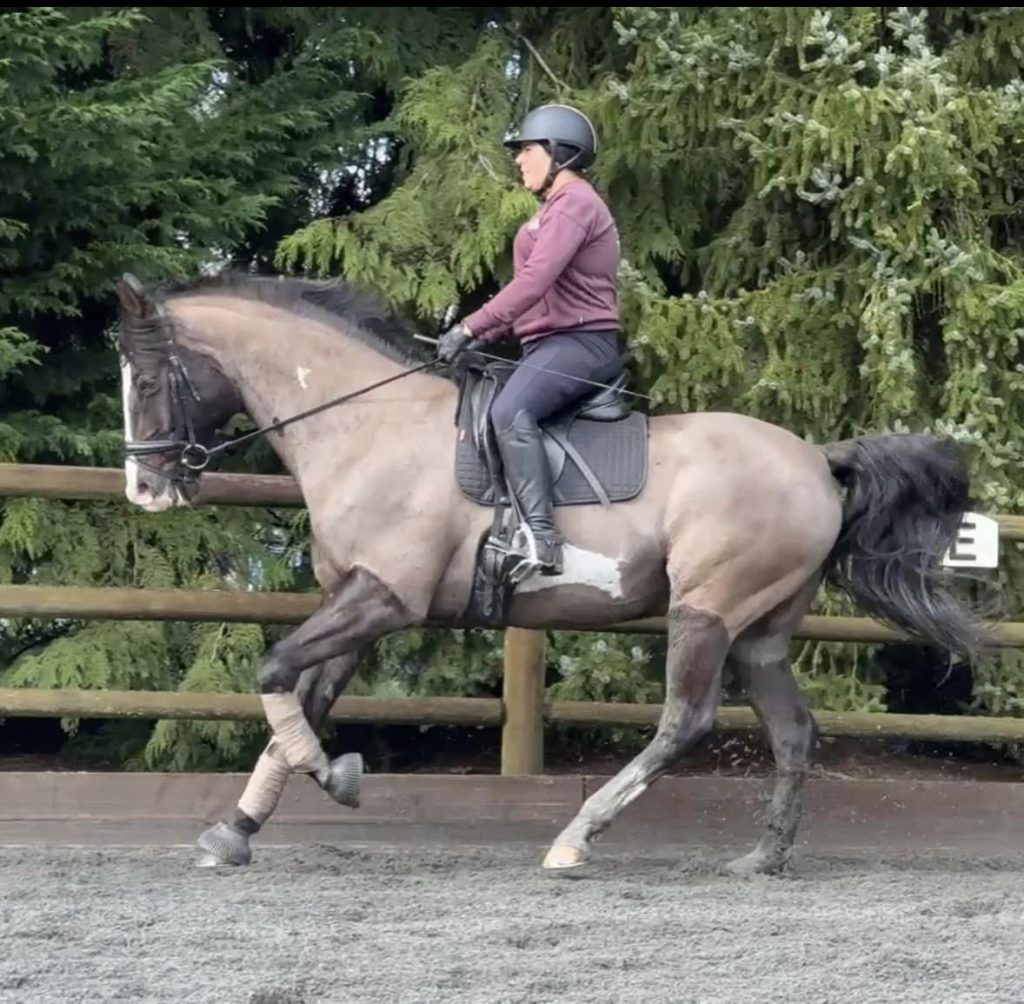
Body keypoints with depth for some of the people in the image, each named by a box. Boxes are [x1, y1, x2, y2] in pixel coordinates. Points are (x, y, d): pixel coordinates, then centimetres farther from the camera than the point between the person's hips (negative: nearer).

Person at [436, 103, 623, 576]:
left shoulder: (574, 203, -9)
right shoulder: (555, 209, 23)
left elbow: (534, 282, -21)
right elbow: (533, 293, 20)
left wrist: (470, 328, -22)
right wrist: (484, 336, 9)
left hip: (580, 342, -12)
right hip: (548, 344, 12)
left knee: (509, 411, -34)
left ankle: (542, 538, -42)